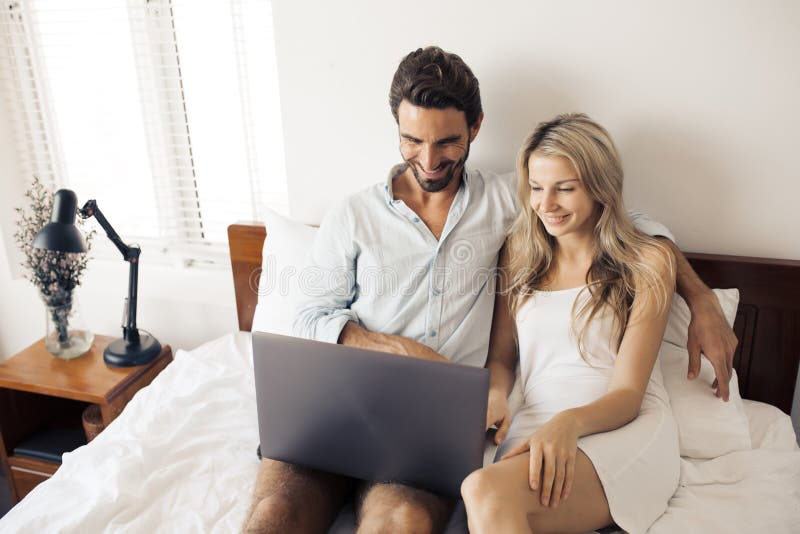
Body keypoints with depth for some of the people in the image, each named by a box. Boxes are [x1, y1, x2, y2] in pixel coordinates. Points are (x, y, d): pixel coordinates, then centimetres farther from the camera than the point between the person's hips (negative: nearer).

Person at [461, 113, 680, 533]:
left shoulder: (647, 262, 2)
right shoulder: (519, 255, 14)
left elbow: (627, 394, -3)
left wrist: (570, 422, -24)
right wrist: (494, 396, -7)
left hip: (626, 432, -2)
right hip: (537, 429, 3)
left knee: (486, 491, -32)